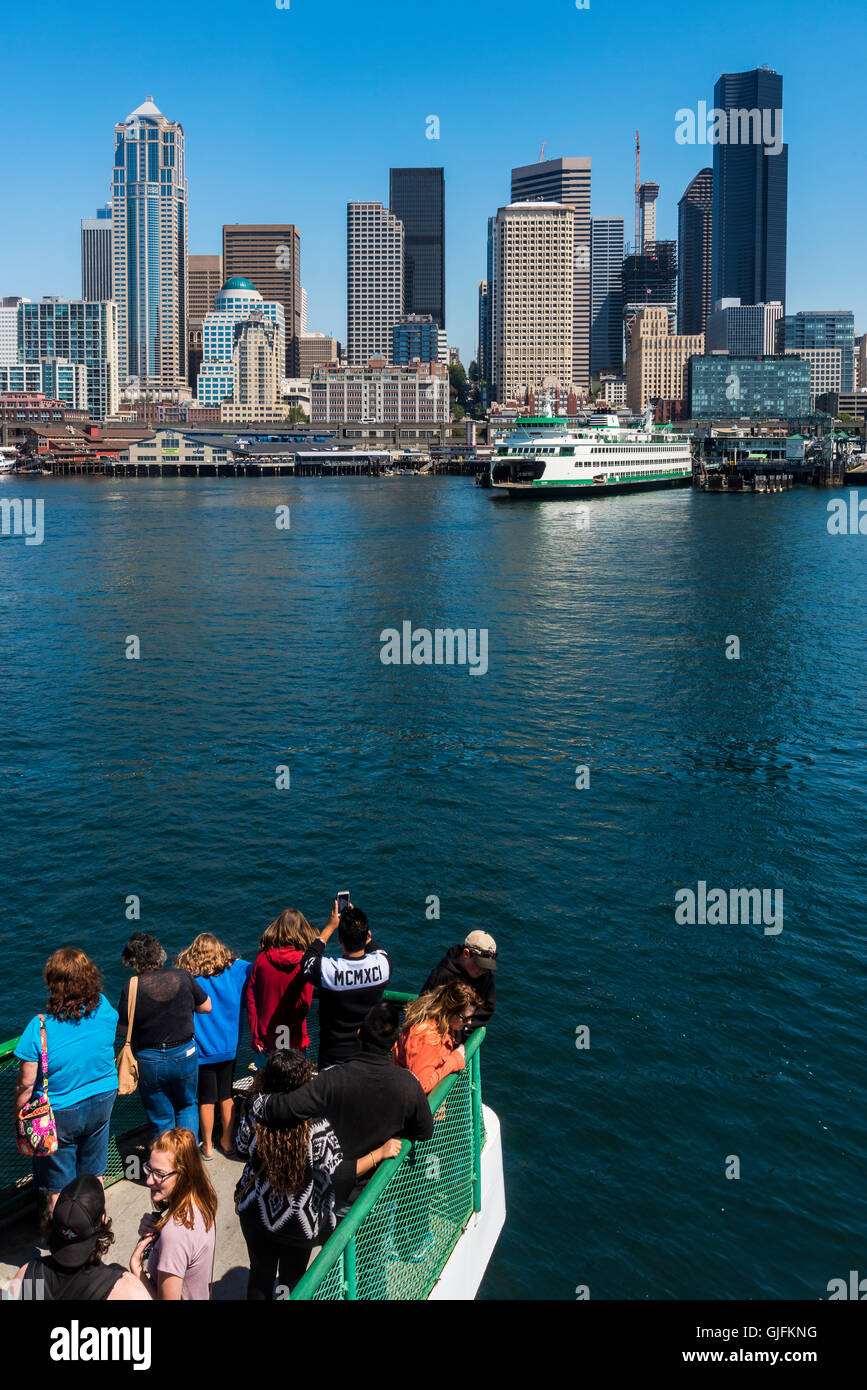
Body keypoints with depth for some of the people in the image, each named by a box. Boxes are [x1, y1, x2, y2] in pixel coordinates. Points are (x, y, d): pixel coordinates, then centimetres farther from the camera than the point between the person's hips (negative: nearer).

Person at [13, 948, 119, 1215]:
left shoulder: (40, 1028, -29)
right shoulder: (104, 1010, -17)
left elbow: (25, 1085, -20)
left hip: (59, 1113, -4)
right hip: (101, 1103, 4)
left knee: (57, 1188, 18)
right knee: (93, 1176, 26)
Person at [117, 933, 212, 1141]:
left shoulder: (131, 988, -17)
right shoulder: (182, 977, -10)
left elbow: (124, 1027, -9)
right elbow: (206, 1007, 1)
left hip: (150, 1061, -2)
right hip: (185, 1055, 2)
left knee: (160, 1119, 15)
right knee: (187, 1107, 25)